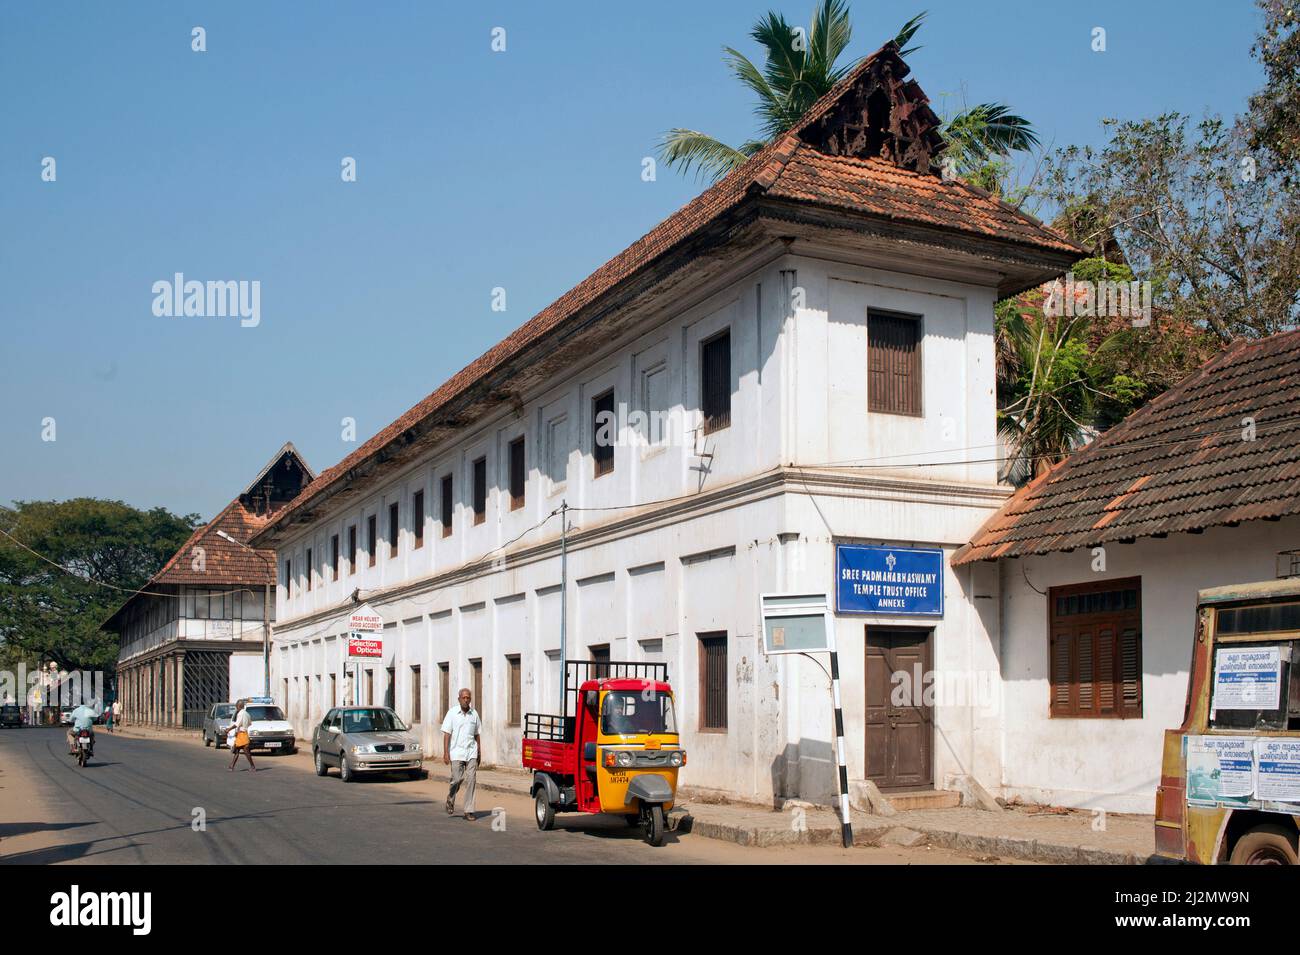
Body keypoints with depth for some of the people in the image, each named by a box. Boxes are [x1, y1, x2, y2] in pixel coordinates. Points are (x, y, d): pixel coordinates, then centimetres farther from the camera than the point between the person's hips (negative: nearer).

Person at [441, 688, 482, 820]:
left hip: (471, 753, 3)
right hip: (457, 752, -3)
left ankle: (469, 811, -1)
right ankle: (450, 799, 27)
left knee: (471, 780, -4)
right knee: (457, 779, -4)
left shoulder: (474, 714, 7)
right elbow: (446, 734, -4)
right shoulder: (452, 713, -2)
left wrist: (479, 752, 15)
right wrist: (445, 753, -11)